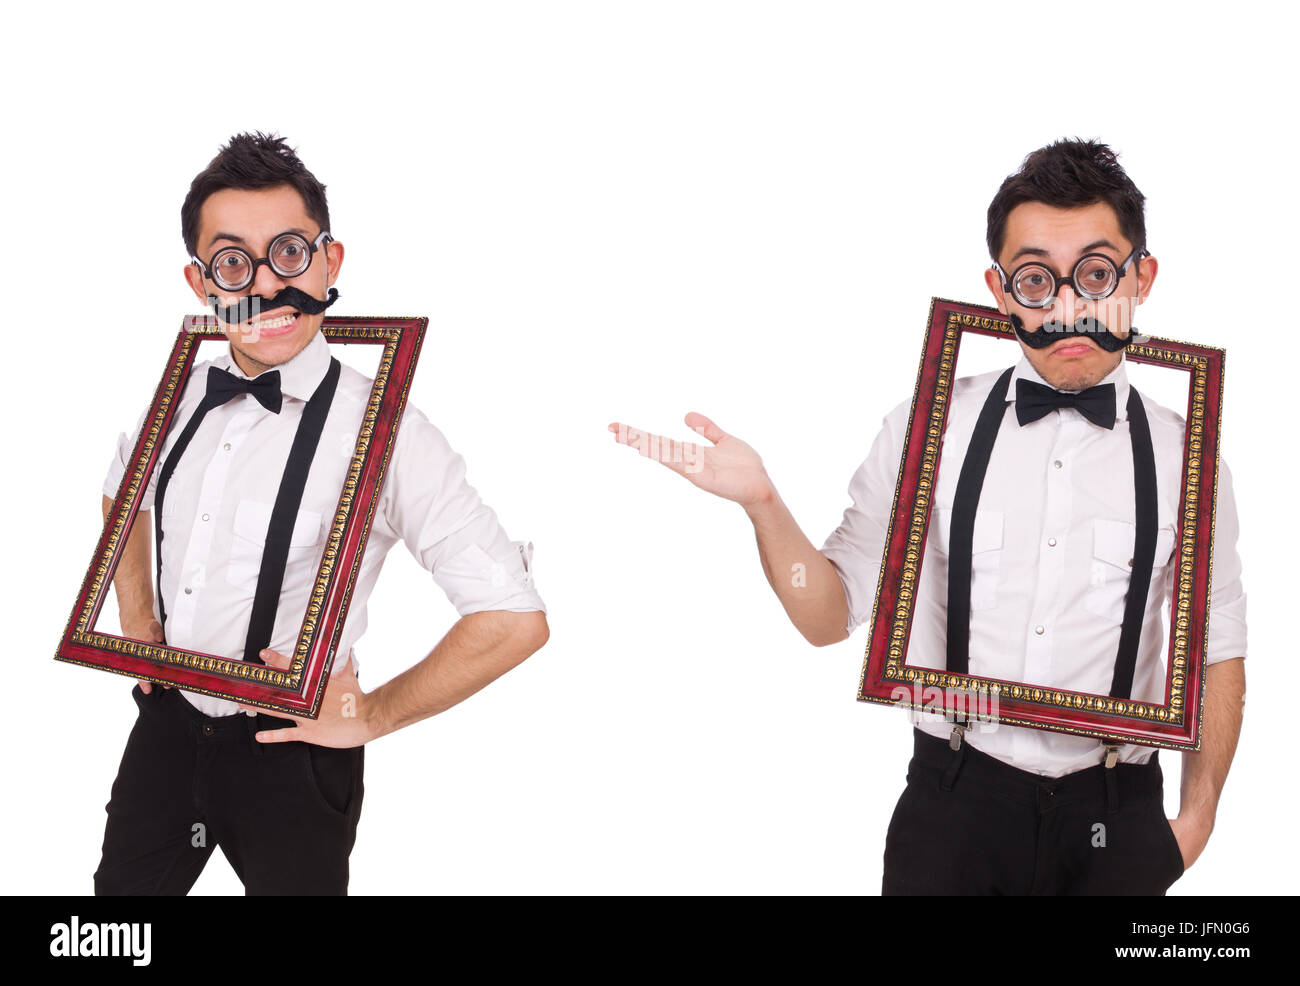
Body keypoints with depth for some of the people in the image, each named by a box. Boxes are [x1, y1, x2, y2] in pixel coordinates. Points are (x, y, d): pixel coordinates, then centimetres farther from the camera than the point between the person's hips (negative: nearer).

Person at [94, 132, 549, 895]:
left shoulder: (386, 432, -21)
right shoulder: (178, 397, -2)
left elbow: (515, 619, -24)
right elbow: (125, 497, 22)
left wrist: (370, 717, -15)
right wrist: (138, 621, 9)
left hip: (290, 752, -5)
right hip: (166, 724, 6)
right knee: (124, 885, 22)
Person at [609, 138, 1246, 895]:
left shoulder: (1182, 457, -1)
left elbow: (1219, 651, 8)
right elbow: (830, 616, -3)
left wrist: (1197, 819, 3)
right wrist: (763, 504, -18)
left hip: (1115, 818, 1)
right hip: (954, 803, -1)